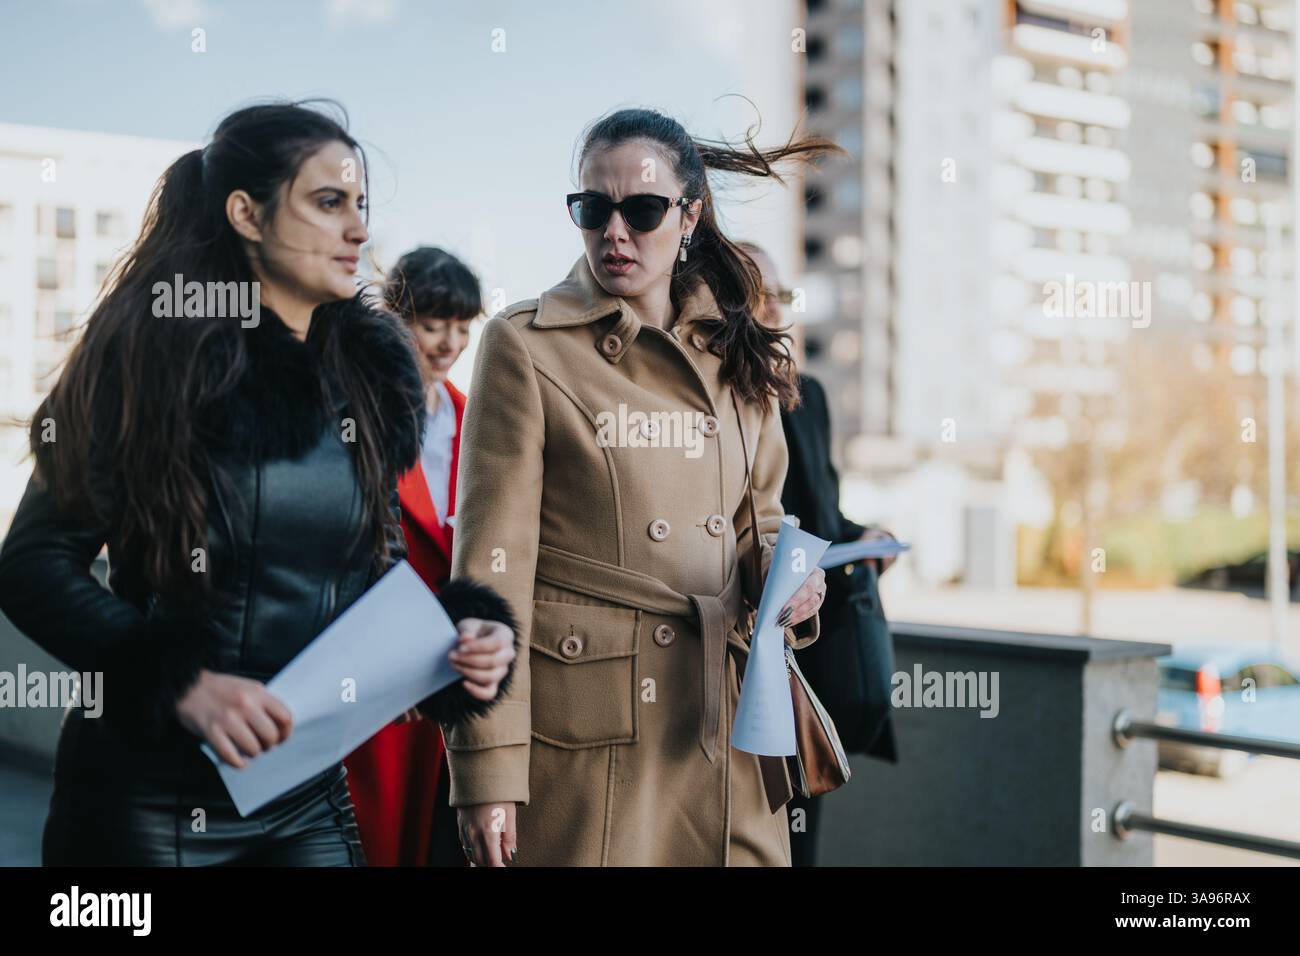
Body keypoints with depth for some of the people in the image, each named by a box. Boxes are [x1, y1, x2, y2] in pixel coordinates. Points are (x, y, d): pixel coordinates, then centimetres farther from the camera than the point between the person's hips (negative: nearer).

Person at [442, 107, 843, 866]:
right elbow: (491, 562, -9)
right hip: (584, 735, -4)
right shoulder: (526, 345, -4)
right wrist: (488, 769, -14)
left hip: (724, 731, 5)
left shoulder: (740, 356, 11)